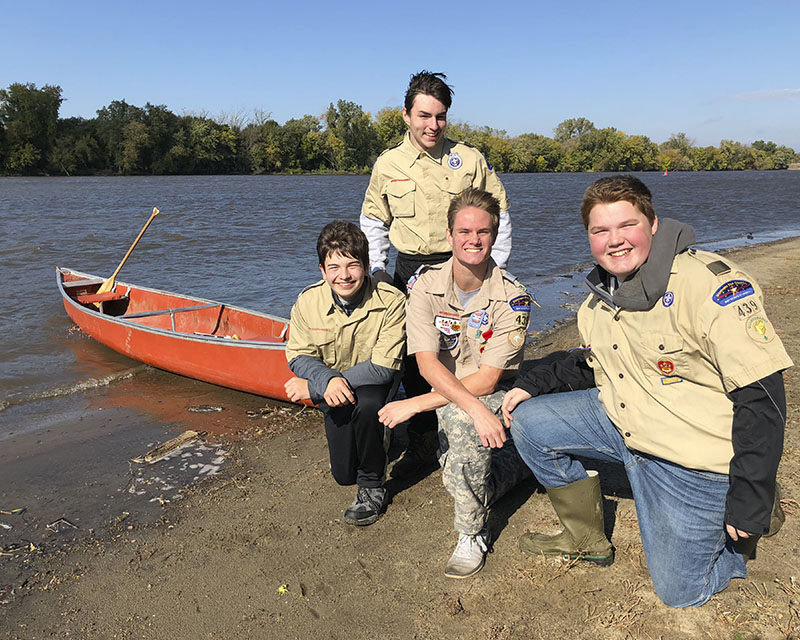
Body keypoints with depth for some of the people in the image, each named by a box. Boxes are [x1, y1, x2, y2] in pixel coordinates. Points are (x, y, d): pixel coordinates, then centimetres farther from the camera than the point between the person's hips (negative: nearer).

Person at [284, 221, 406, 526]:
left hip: (377, 384, -3)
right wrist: (328, 381, -33)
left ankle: (372, 487, -12)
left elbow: (383, 367, -26)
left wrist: (313, 386, -27)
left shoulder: (391, 302, -25)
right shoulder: (308, 302, -16)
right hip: (334, 394, 3)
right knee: (344, 474, 0)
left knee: (367, 404, -37)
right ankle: (377, 433, 34)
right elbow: (300, 357, -8)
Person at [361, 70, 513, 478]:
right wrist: (377, 268, 7)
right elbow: (373, 221, 16)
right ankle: (421, 446, 20)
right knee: (414, 362, 4)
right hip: (410, 273, 2)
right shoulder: (388, 165, 4)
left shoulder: (470, 159, 0)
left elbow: (498, 213, 9)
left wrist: (496, 264, 4)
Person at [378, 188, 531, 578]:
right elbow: (428, 364, -20)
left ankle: (472, 534, -15)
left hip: (498, 396, -4)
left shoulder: (511, 297, -18)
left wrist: (418, 404, -27)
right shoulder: (426, 287, -11)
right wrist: (476, 409, -36)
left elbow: (487, 379, -21)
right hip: (448, 400, 4)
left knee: (459, 419, -35)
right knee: (461, 484, -8)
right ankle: (521, 458, 25)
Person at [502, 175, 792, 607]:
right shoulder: (600, 298, 2)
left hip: (695, 458, -6)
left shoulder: (711, 285, -24)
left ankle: (757, 514, 27)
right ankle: (586, 540, 15)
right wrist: (533, 385, 2)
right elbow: (593, 365, 18)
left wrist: (750, 503, -22)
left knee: (680, 592, 2)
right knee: (526, 421, -3)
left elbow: (762, 396, -24)